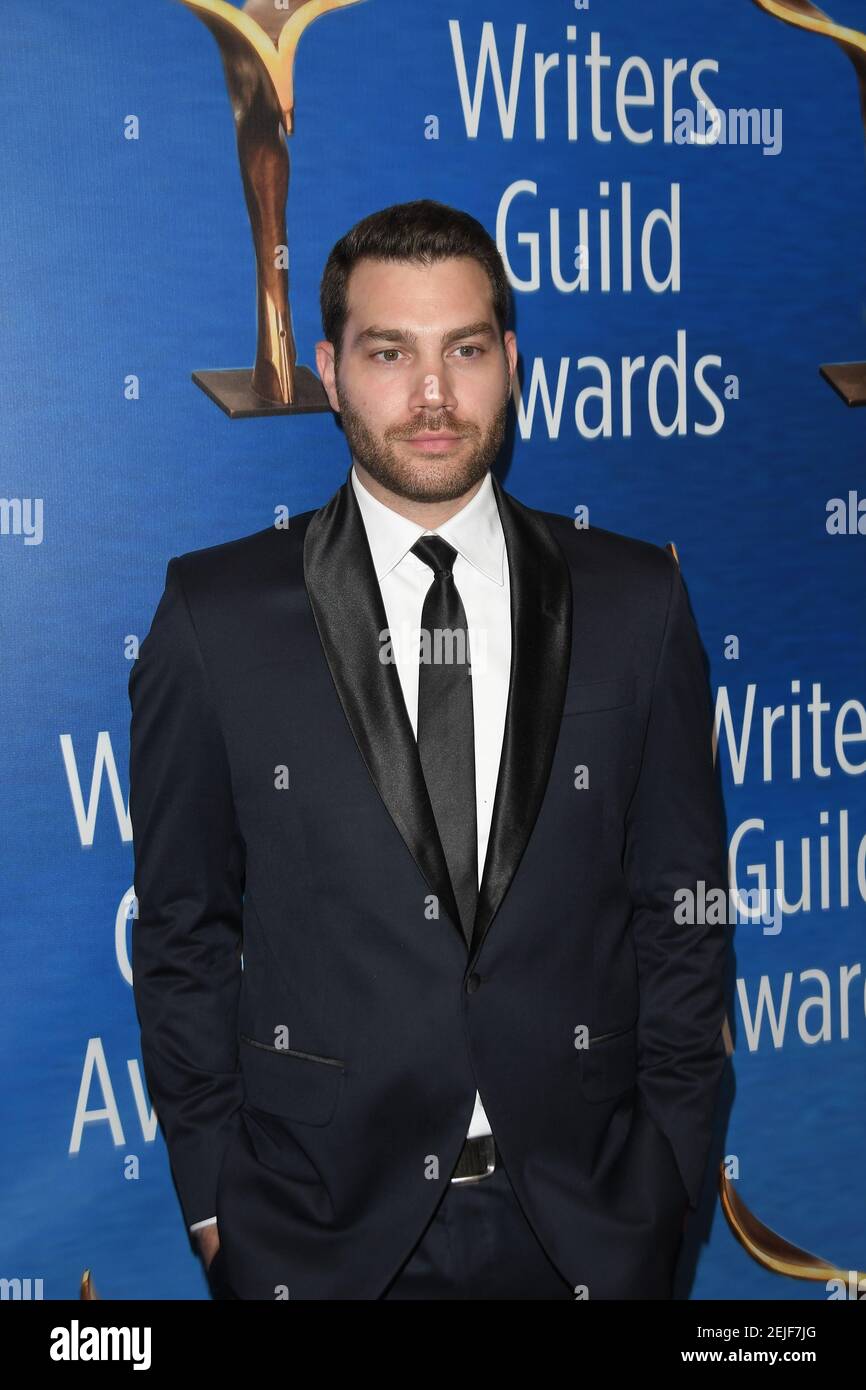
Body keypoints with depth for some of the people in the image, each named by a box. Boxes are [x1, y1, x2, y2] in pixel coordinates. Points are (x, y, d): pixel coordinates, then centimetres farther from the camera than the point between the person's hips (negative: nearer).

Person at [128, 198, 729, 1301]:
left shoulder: (635, 600, 0)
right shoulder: (218, 612, -3)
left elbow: (681, 906, 4)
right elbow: (183, 923, 1)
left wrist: (668, 1170, 1)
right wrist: (211, 1193, -1)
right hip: (319, 1224, -1)